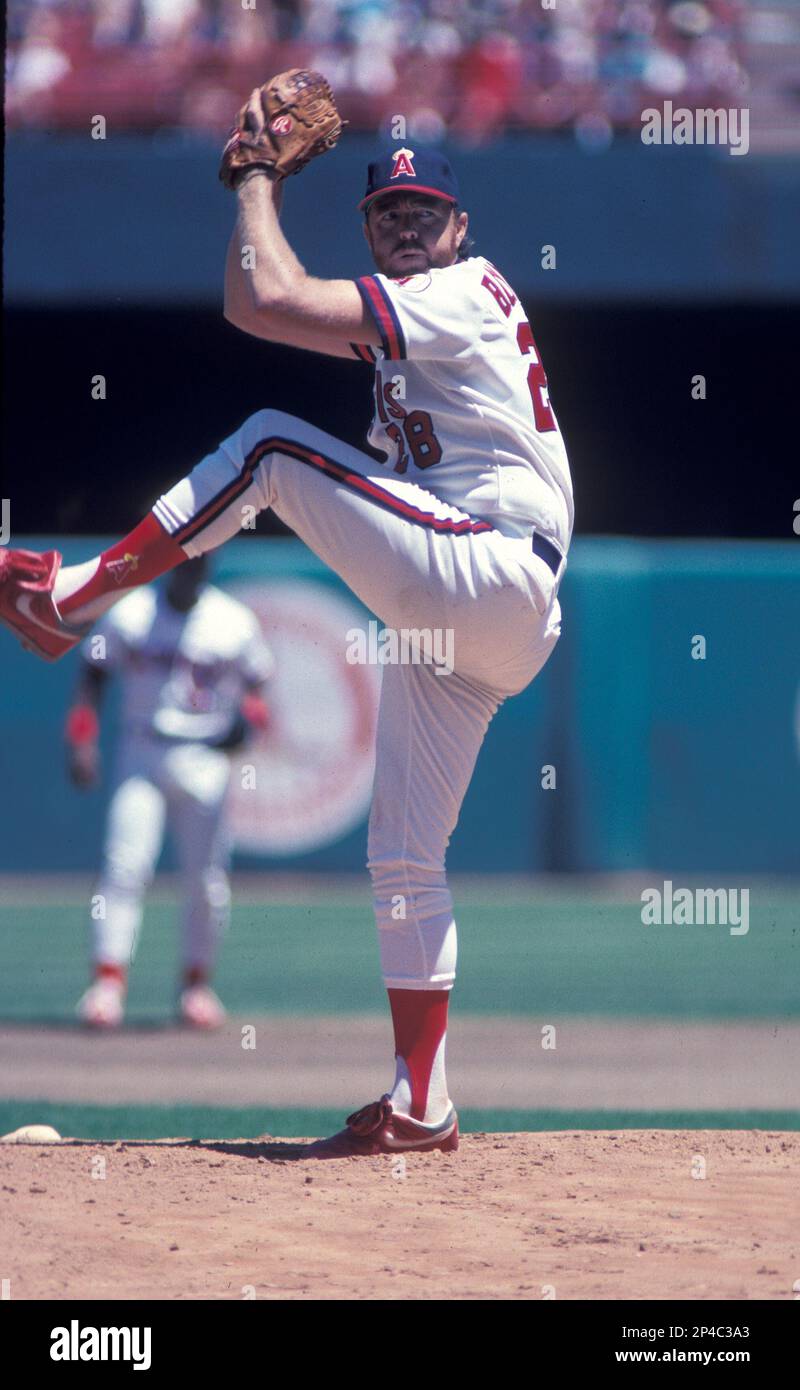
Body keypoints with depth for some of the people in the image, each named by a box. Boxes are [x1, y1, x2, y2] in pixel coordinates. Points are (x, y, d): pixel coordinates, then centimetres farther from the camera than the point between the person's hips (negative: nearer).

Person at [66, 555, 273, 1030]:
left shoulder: (237, 622, 3)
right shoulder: (131, 613, 3)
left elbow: (257, 683, 13)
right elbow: (94, 673, 9)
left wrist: (248, 720, -8)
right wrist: (82, 740, -2)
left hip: (205, 760, 0)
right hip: (141, 754, 0)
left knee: (207, 879, 0)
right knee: (126, 867, -12)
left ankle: (197, 985, 15)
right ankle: (108, 981, -14)